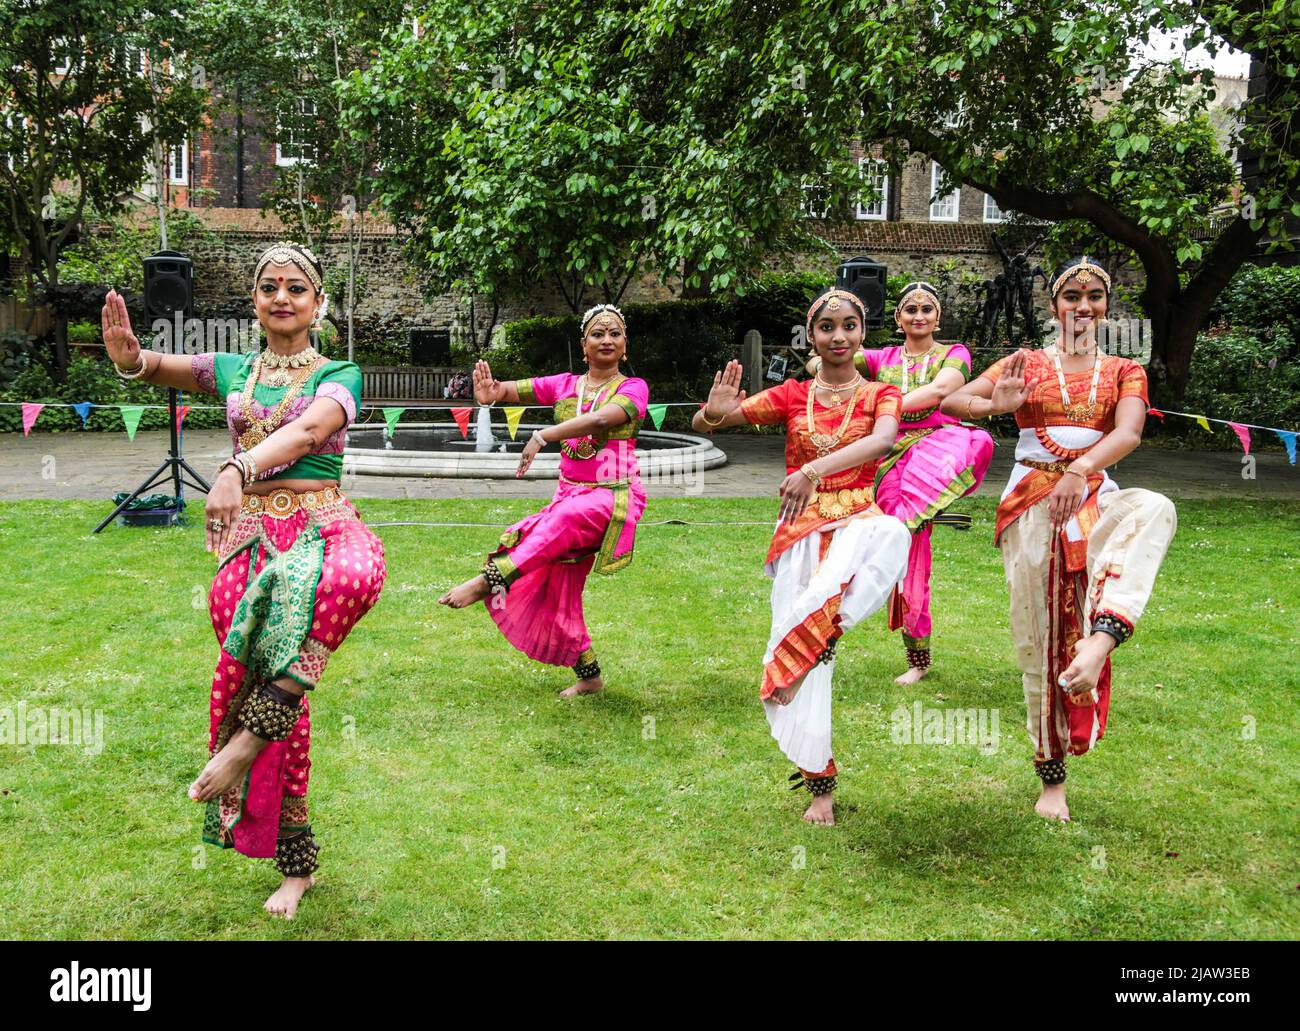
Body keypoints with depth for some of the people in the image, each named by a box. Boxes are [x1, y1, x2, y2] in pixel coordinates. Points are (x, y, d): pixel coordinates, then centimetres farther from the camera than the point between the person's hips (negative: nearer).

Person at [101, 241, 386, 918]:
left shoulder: (338, 376, 4)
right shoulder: (233, 371, 16)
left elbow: (305, 432, -17)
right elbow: (151, 367, 5)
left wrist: (237, 470, -35)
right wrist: (128, 354, -21)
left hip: (323, 528, -3)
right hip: (251, 540, 3)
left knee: (355, 574, -40)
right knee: (260, 683, -4)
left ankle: (248, 739, -33)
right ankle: (296, 863, 12)